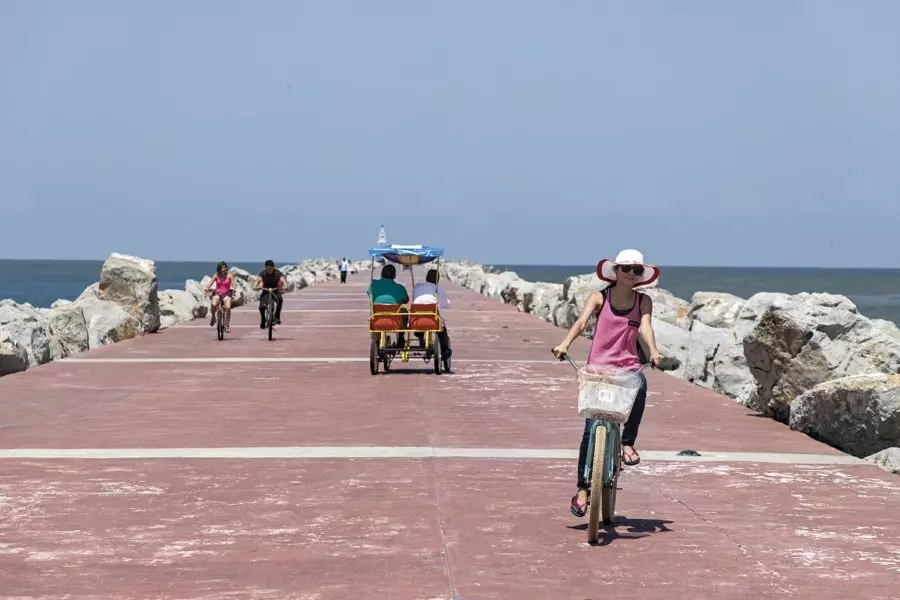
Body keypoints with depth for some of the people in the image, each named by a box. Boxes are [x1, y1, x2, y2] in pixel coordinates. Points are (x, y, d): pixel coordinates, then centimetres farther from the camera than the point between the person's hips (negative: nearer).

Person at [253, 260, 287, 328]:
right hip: (266, 291, 1)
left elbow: (283, 280, -31)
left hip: (275, 291, -1)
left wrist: (285, 286, -53)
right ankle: (263, 321, 4)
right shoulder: (263, 273, -13)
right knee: (262, 306, -21)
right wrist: (255, 286, -50)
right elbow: (258, 280, -28)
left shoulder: (278, 273, -15)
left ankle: (277, 317, -22)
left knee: (280, 299, -35)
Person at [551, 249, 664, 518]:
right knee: (591, 429, -5)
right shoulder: (599, 298, 0)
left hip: (628, 367, 1)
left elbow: (645, 326, -11)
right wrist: (565, 343, -34)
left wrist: (653, 350, -32)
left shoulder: (643, 301, 6)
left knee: (640, 386, -35)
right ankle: (582, 487, 8)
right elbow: (581, 321, -15)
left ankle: (627, 443, -12)